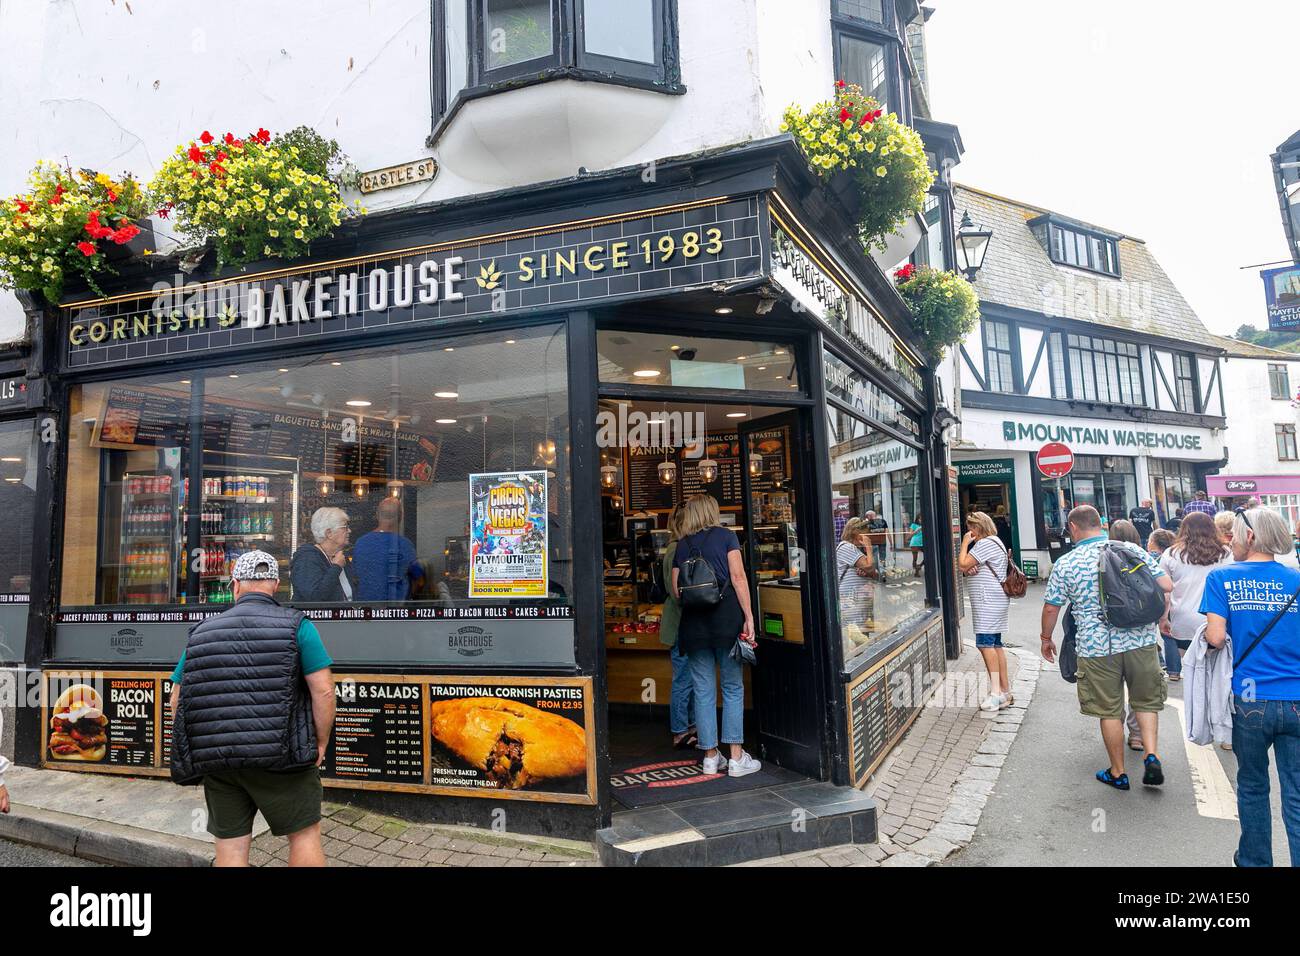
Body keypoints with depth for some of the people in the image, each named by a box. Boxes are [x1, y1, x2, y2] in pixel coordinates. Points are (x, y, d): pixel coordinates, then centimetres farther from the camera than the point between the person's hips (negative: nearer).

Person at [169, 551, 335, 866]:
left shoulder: (201, 632, 8)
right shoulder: (296, 626, -5)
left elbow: (177, 700, 10)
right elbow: (324, 691, -11)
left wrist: (205, 747, 18)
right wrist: (320, 745, 0)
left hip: (217, 762, 4)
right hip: (280, 758, -4)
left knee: (230, 847, 13)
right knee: (304, 834, 10)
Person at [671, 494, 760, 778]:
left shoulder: (682, 545, 12)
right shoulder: (726, 535, 4)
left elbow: (676, 590, 8)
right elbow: (738, 577, -5)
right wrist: (748, 616, -5)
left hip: (694, 621, 3)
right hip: (725, 616, -3)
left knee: (703, 690, 8)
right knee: (733, 687, 5)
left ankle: (711, 756, 15)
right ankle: (736, 757, 7)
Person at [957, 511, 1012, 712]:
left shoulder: (985, 543, -12)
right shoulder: (994, 542, 23)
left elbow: (963, 564, -16)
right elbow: (968, 568, 23)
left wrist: (965, 543, -4)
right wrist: (971, 569, 0)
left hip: (989, 601, -11)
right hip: (991, 600, 11)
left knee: (985, 643, -14)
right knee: (995, 644, 10)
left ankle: (996, 691, -16)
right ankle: (1005, 691, 13)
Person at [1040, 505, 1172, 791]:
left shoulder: (1065, 564, -4)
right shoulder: (1132, 549, 2)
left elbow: (1051, 608, 0)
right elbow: (1166, 585, 3)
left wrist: (1046, 639, 16)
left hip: (1097, 647, -2)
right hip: (1141, 640, 2)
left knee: (1110, 711, 10)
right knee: (1146, 702, 20)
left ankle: (1118, 773, 21)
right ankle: (1151, 755, 4)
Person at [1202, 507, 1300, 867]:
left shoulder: (1222, 577, -5)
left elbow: (1216, 637, -13)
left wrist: (1206, 634, 8)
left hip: (1250, 700, -1)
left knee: (1252, 786, 17)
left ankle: (1254, 860, 32)